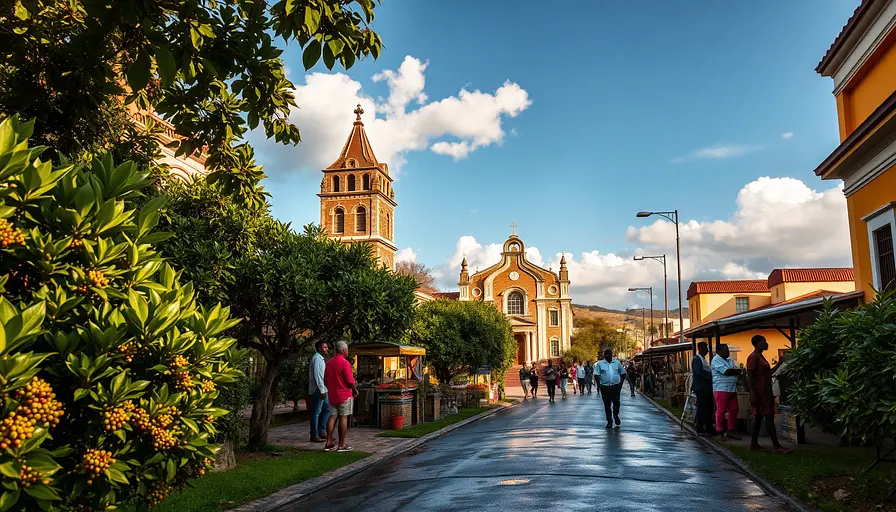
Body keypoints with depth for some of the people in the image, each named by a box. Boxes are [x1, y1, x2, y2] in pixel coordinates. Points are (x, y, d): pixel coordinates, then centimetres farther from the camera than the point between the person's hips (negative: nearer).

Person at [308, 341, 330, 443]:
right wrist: (322, 390, -22)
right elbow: (317, 376, -21)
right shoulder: (317, 359, -15)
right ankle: (314, 436, 2)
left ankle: (321, 431, 20)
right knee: (316, 412, -4)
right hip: (318, 390, -10)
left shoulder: (321, 359, 16)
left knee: (327, 409, 14)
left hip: (322, 389, 10)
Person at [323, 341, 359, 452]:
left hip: (332, 395, 7)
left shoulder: (329, 363, 9)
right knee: (343, 418, -1)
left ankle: (329, 443, 8)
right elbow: (350, 381, -17)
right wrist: (355, 390, 0)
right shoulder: (345, 363, -15)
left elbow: (325, 381, 14)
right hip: (344, 394, -7)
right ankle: (342, 445, 3)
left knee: (333, 417, 9)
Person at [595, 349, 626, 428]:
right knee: (607, 404, 4)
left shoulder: (617, 362, 10)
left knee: (616, 402, -5)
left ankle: (616, 415, 24)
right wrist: (598, 382, -15)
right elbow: (596, 374, 0)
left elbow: (623, 373, 16)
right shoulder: (600, 363, 4)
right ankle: (609, 421, 14)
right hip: (605, 387, 0)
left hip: (616, 386, 0)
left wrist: (621, 382, 4)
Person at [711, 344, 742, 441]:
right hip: (721, 389, -8)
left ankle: (730, 431, 16)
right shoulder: (716, 360, -8)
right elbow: (726, 372, -18)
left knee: (733, 410, 8)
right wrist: (737, 371, -3)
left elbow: (737, 370, 10)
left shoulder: (729, 361, 19)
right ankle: (720, 432, 2)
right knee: (721, 411, -4)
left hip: (732, 389, 8)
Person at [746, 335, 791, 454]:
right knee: (769, 417, -9)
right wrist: (752, 392, -25)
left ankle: (754, 444, 11)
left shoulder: (760, 356, 18)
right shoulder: (753, 357, -13)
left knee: (758, 417, 9)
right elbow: (749, 375, -19)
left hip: (765, 392, 10)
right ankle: (776, 445, -7)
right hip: (759, 392, -10)